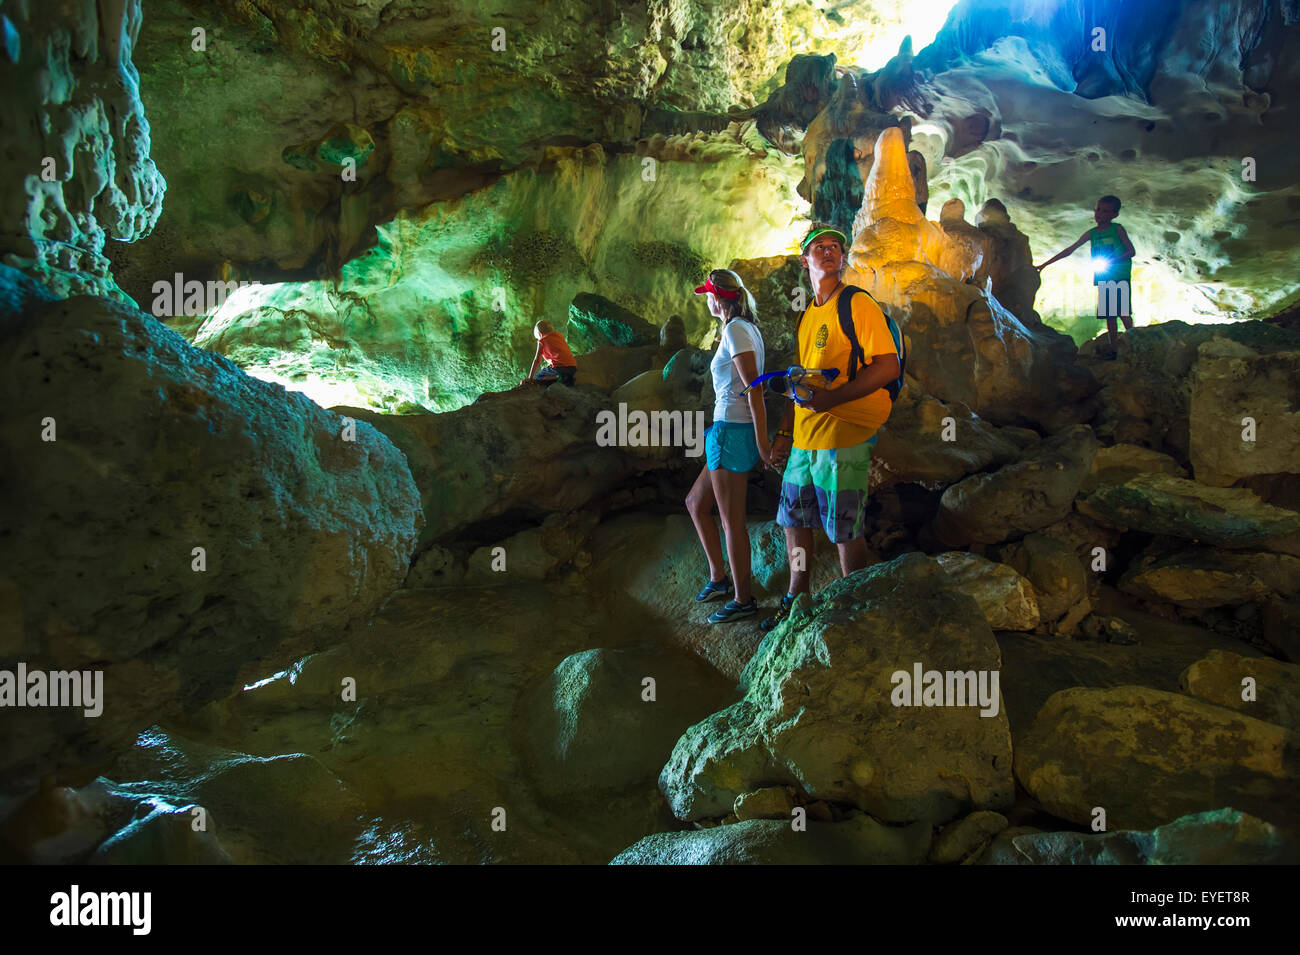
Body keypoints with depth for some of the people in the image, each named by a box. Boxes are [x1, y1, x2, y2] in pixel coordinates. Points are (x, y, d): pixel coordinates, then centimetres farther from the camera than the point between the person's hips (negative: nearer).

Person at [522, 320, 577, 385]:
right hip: (573, 368, 6)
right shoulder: (559, 335, 23)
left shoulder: (542, 341, 6)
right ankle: (568, 379, 2)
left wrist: (530, 378, 10)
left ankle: (558, 378, -12)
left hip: (559, 367, -6)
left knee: (538, 376, 12)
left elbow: (537, 360, 6)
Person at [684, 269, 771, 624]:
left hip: (732, 431, -10)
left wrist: (761, 438, -21)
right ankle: (718, 577, 28)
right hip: (728, 430, 10)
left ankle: (743, 600, 8)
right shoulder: (747, 327, 14)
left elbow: (753, 386, -19)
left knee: (732, 521, -1)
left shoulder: (735, 330, -14)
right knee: (696, 502, 20)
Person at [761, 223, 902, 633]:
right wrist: (784, 434, 18)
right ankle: (796, 603, 26)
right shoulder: (806, 316, 17)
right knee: (794, 521, 13)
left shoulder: (858, 305, -6)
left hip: (842, 437, -8)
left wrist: (832, 398, -22)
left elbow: (889, 367, -14)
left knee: (846, 532, -2)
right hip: (803, 440, 8)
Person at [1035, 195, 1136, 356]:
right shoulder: (1092, 233, 11)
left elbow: (1131, 251, -2)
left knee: (1123, 312, -16)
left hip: (1120, 277, -4)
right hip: (1103, 279, 5)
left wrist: (1111, 261, -17)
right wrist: (1045, 264, 8)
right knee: (1109, 315, 1)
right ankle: (1114, 349, 4)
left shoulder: (1117, 229, -1)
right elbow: (1070, 250, 11)